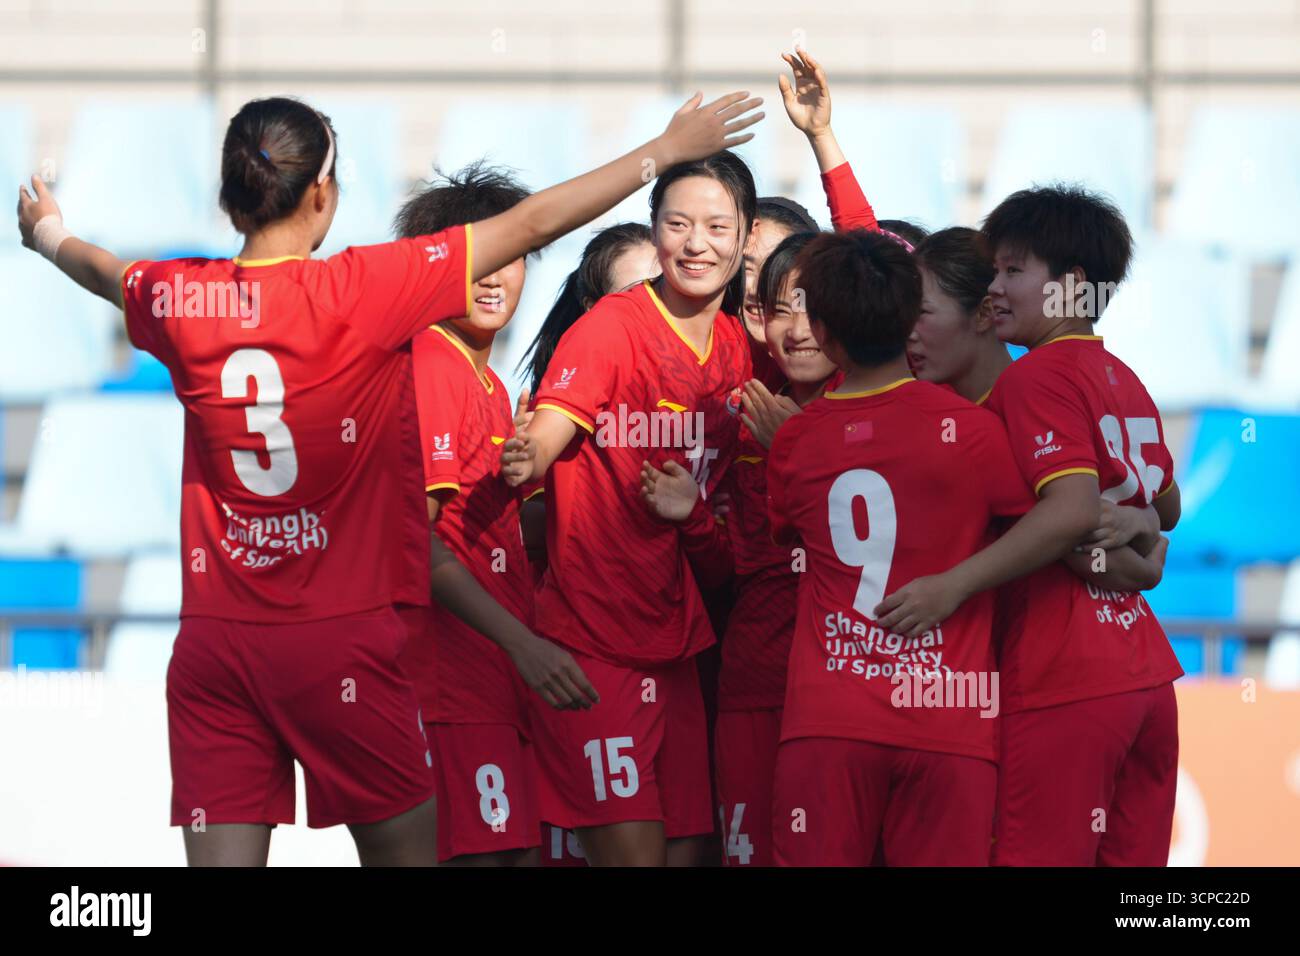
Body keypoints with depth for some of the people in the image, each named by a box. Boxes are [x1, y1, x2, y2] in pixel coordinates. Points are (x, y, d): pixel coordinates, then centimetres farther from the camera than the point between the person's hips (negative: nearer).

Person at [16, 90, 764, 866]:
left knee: (225, 856, 1)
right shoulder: (363, 290, -11)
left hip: (212, 644, 4)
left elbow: (101, 270, 25)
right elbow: (529, 225, -5)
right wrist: (668, 150, 5)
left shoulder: (178, 301, 0)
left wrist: (48, 232, 49)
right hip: (342, 641, -3)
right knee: (408, 850, 8)